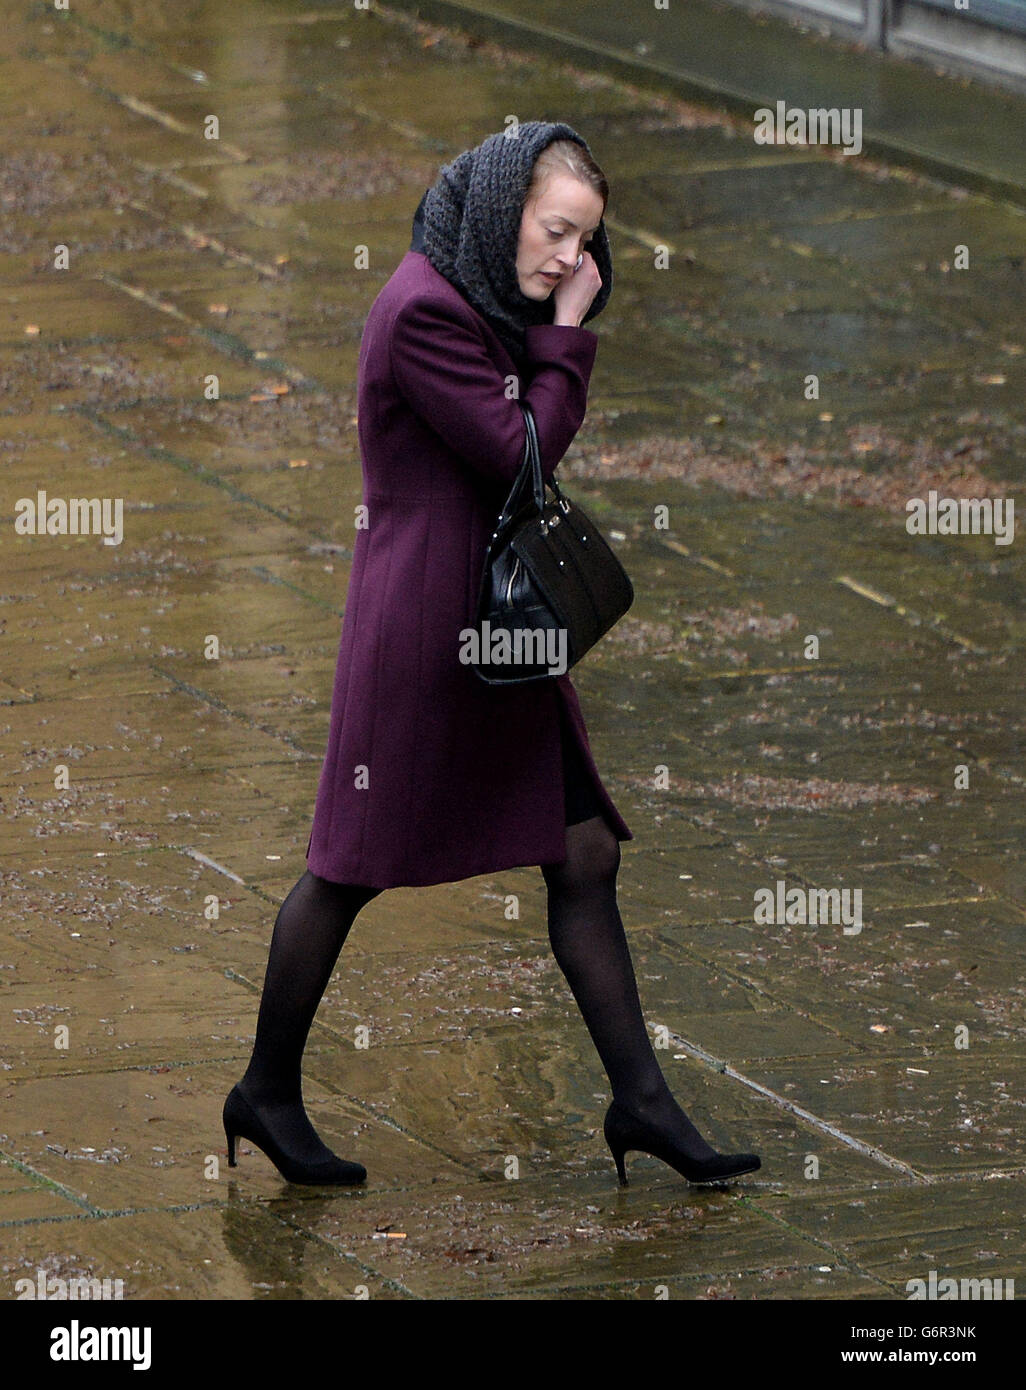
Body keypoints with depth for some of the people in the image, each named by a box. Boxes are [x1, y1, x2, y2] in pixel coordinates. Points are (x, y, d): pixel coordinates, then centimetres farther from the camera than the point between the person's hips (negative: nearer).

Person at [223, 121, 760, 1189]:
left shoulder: (489, 305, 13)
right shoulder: (425, 311, -17)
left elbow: (545, 440, 13)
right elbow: (522, 457, -17)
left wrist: (567, 326, 5)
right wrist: (568, 335, -11)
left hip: (503, 628, 9)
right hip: (421, 620, -9)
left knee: (584, 853, 5)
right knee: (351, 867, 3)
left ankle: (639, 1098, 8)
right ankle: (268, 1092, 17)